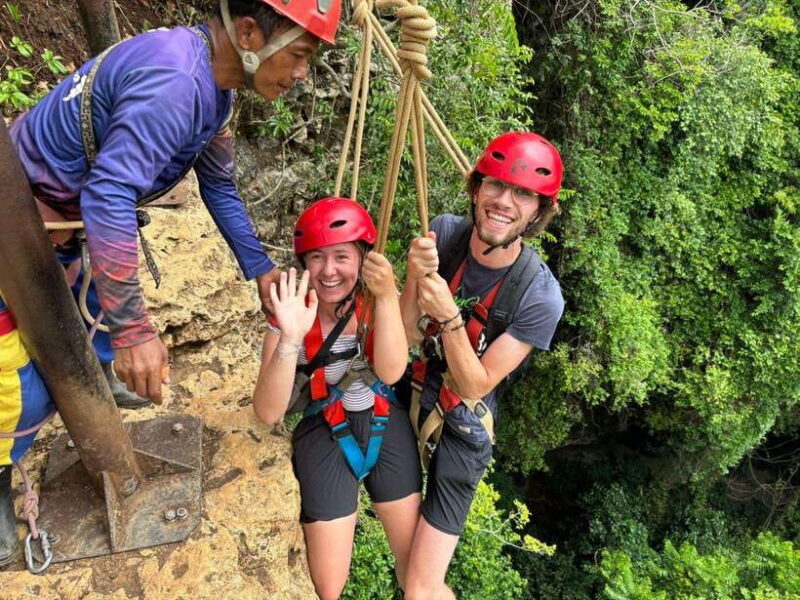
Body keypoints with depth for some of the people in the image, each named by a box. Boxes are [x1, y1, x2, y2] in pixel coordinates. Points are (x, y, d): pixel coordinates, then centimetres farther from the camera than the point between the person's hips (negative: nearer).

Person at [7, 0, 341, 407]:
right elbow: (108, 196, -41)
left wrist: (260, 268, 9)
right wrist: (133, 331, -40)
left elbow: (218, 187, 8)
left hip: (75, 202, 9)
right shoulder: (174, 82, -34)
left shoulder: (213, 86, -2)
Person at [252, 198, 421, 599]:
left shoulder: (379, 299, -9)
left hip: (386, 426, 2)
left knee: (415, 566, 9)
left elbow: (391, 371, -23)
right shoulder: (292, 314, -14)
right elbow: (268, 412, -23)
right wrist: (290, 338, -37)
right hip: (324, 436, -1)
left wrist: (387, 297, -32)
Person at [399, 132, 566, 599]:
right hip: (412, 393, 4)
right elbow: (409, 336, -12)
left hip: (462, 427, -4)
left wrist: (449, 317, -34)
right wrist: (417, 276, -30)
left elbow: (474, 386, -19)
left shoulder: (541, 297, -24)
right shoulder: (444, 232, -13)